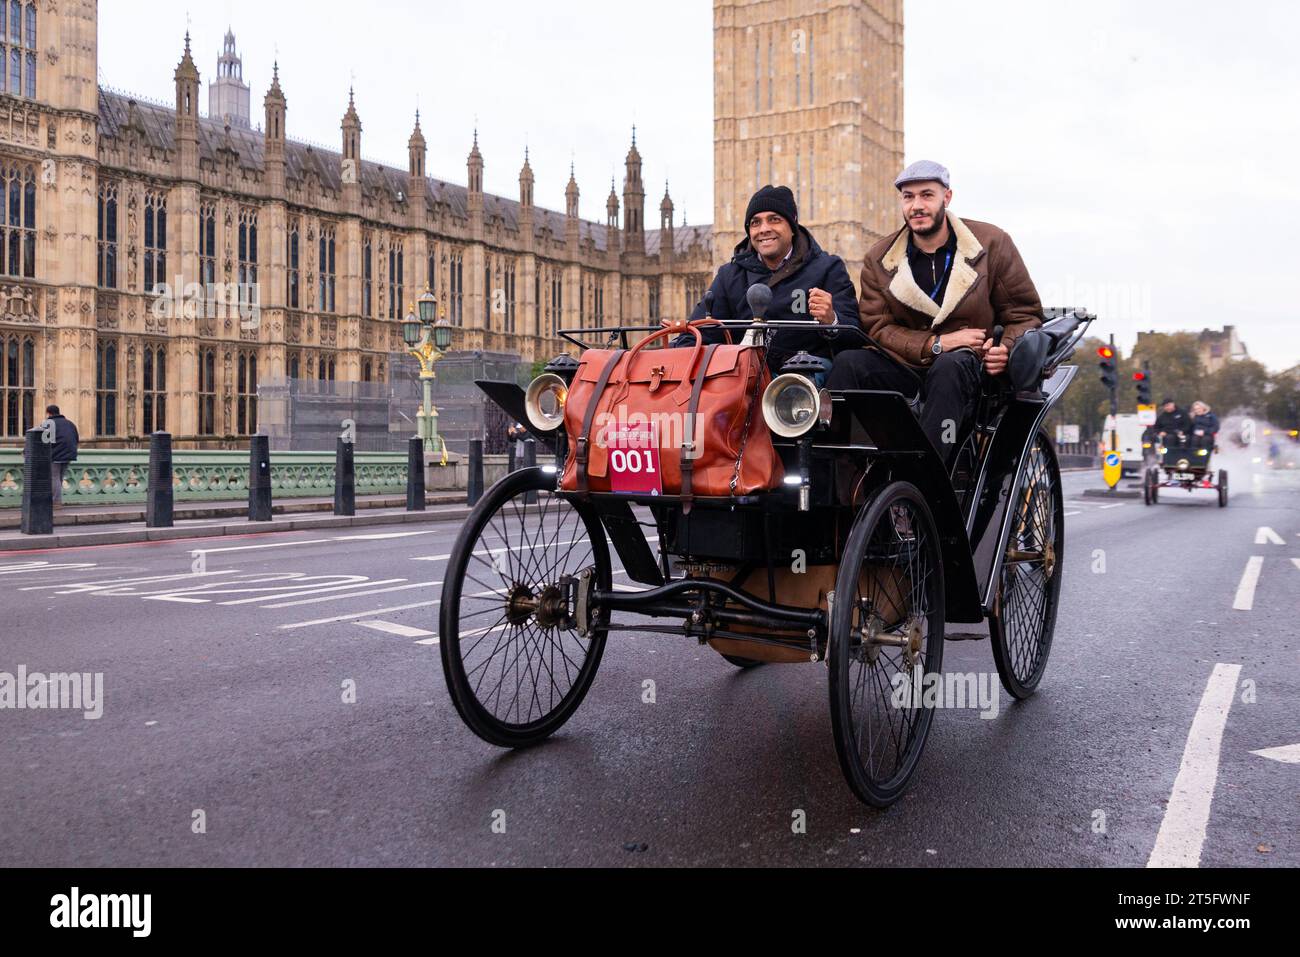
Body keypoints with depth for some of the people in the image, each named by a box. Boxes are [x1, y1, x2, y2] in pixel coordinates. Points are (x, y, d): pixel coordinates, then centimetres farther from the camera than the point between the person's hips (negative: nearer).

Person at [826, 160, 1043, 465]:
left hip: (973, 370, -2)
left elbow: (1025, 313, 6)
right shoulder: (878, 259, 7)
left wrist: (1006, 348, -17)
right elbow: (876, 327, 0)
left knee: (950, 367, -38)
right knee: (847, 363, -24)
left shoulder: (992, 243, 3)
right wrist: (935, 344, -14)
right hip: (906, 368, 2)